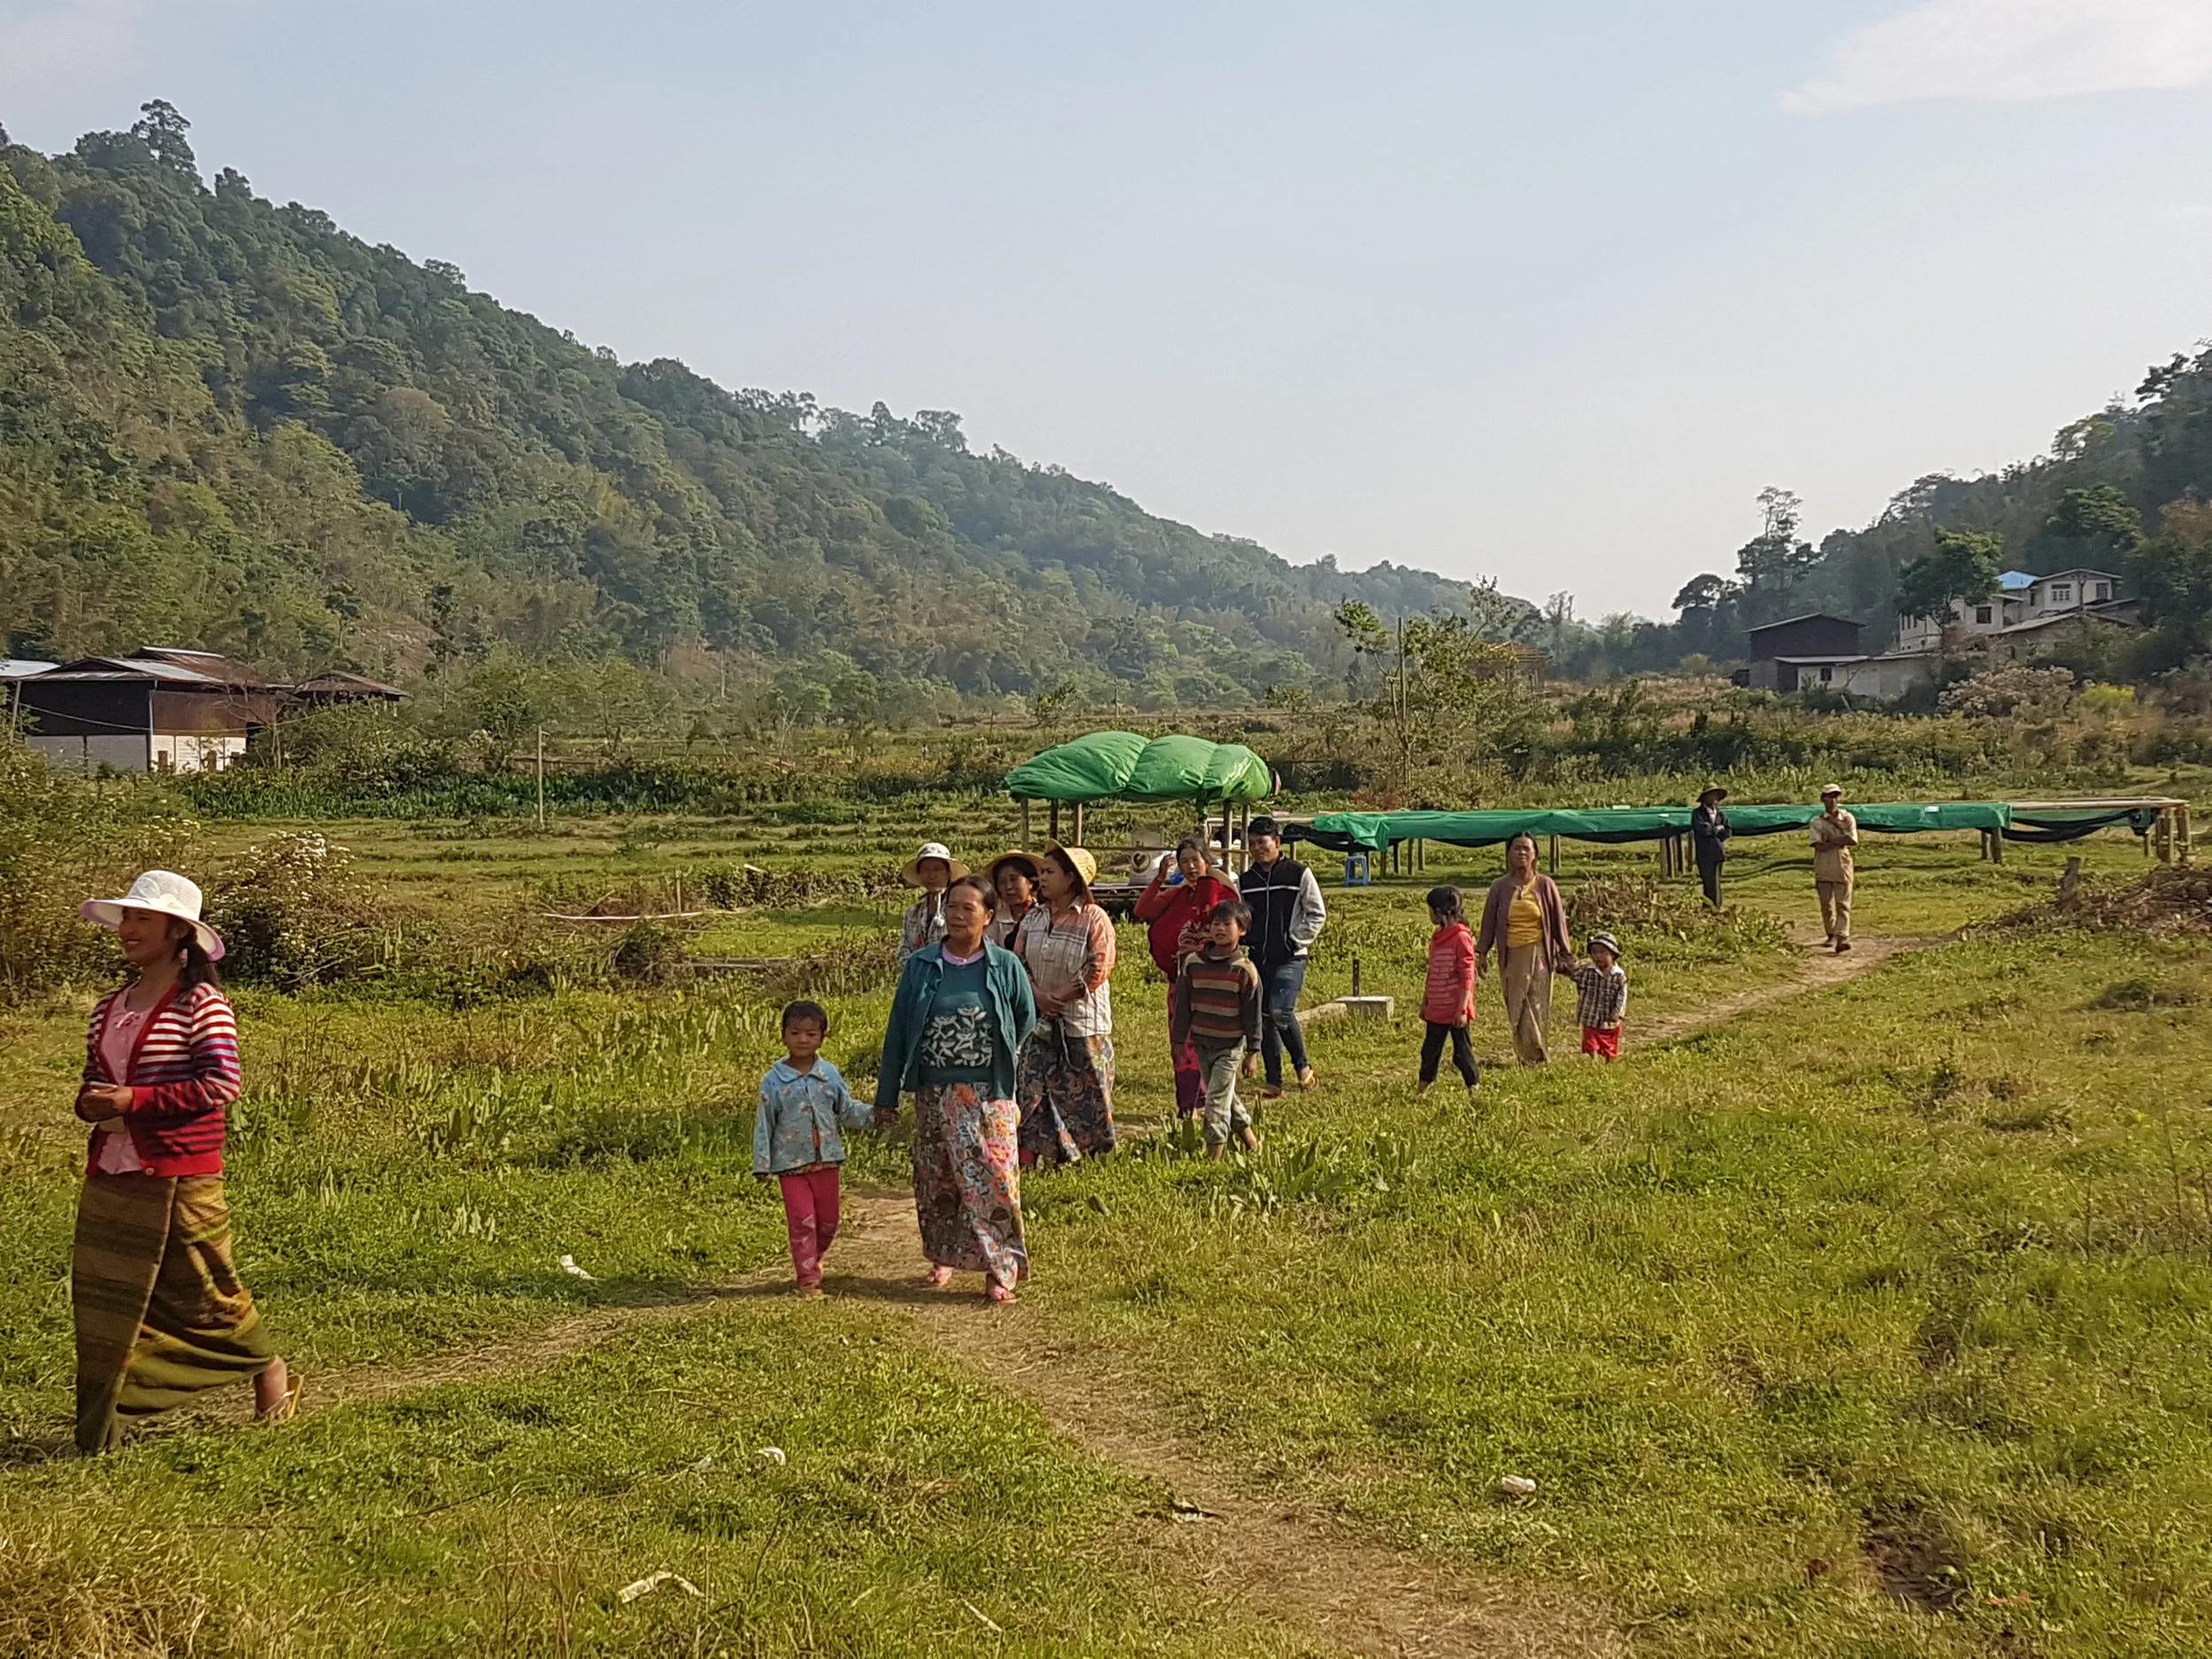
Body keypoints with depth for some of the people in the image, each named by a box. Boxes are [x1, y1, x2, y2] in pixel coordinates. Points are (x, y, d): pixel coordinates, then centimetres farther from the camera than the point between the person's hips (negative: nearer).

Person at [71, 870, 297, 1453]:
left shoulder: (201, 1004, -9)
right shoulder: (109, 1008, 13)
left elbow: (221, 1084, -17)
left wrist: (135, 1099, -21)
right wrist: (89, 1104, -2)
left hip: (180, 1181, -6)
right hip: (109, 1181, 7)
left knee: (203, 1292, 5)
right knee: (101, 1302, 4)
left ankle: (269, 1369, 30)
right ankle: (99, 1437, 10)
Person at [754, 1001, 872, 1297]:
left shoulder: (830, 1075, 1)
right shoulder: (774, 1081, -7)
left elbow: (848, 1111, 10)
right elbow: (763, 1124, -3)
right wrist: (762, 1164, -5)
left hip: (827, 1160, 3)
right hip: (791, 1164, -3)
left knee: (828, 1221, 12)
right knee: (802, 1221, -5)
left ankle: (814, 1260, 37)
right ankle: (808, 1278, 3)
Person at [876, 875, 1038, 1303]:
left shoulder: (1005, 967, -2)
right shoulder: (921, 966, 1)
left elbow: (1026, 1020, 13)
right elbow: (898, 1031, 4)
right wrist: (887, 1095, 4)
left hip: (989, 1095, -2)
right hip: (934, 1094, 2)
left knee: (994, 1181, -7)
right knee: (936, 1180, 11)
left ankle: (1001, 1271, -2)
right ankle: (942, 1257, 27)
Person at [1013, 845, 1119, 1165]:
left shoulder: (1094, 919, -9)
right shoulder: (1033, 918, 9)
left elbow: (1098, 971, -14)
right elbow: (1018, 962, 6)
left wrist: (1059, 998, -13)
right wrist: (1038, 995, -11)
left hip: (1082, 1021, -5)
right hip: (1040, 1021, 5)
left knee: (1085, 1091, 3)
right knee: (1032, 1087, -1)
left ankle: (1092, 1154, 16)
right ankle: (1029, 1154, 1)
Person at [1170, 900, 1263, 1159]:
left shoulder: (1244, 970, -10)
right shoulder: (1193, 963, -1)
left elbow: (1253, 1015, -6)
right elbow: (1182, 1005, 7)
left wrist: (1253, 1052, -6)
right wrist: (1179, 1040, 8)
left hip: (1230, 1046, -5)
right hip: (1202, 1043, 5)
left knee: (1216, 1100, -8)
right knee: (1226, 1096, 17)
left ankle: (1215, 1154, -1)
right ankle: (1248, 1134, 36)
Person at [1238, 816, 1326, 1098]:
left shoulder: (1298, 873, -2)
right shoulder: (1244, 881, 11)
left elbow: (1317, 913, 0)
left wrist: (1297, 942, -7)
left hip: (1290, 959, -5)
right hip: (1258, 958, 5)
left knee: (1280, 1012, -20)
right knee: (1263, 1020, 4)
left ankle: (1302, 1066, 1)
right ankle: (1274, 1082, 11)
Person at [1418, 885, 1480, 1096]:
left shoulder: (1461, 938, -15)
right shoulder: (1436, 937, 10)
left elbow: (1467, 977, -16)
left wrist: (1462, 1009, -18)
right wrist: (1424, 1003, 19)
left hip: (1455, 1009, -8)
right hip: (1436, 1008, 8)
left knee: (1462, 1051, 2)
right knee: (1430, 1050, 10)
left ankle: (1474, 1090, 13)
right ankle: (1424, 1088, 16)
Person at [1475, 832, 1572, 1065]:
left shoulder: (1545, 885, 2)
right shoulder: (1500, 887, 5)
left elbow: (1558, 922, 6)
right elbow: (1489, 923, 9)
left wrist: (1565, 955, 6)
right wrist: (1480, 953, 4)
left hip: (1538, 954, -1)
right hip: (1510, 956, 1)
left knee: (1536, 1007, -4)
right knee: (1516, 1010, 1)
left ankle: (1533, 1057, 4)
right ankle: (1530, 1058, 10)